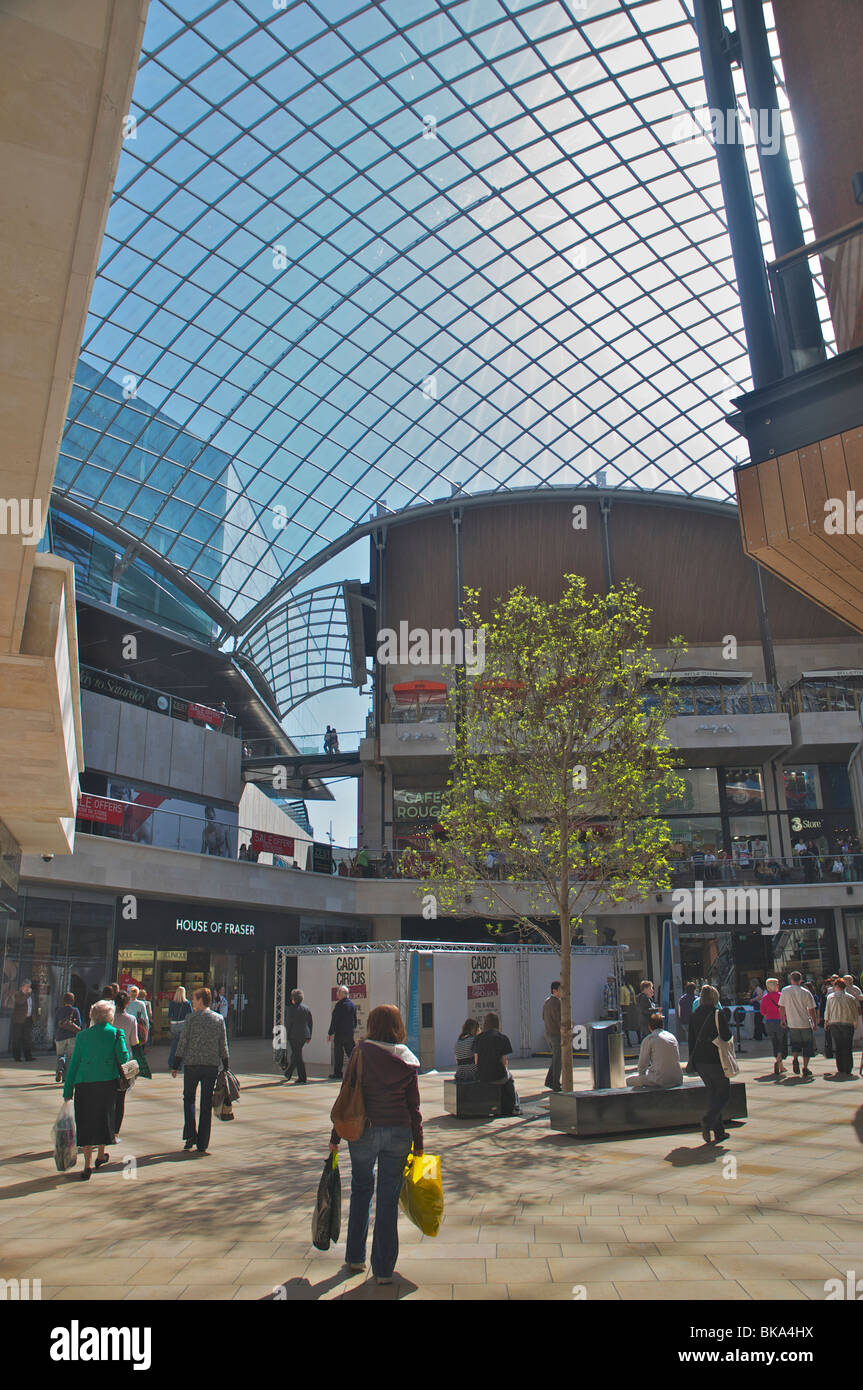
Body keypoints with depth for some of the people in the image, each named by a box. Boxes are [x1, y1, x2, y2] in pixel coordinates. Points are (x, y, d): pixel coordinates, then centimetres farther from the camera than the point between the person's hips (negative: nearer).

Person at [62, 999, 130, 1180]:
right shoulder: (116, 1033, -2)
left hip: (84, 1083, 0)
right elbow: (123, 1058, -8)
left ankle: (88, 1163, -1)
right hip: (108, 1082, 0)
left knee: (85, 1122, 5)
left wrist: (68, 1090, 8)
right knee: (104, 1118, 17)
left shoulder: (82, 1035, 4)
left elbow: (73, 1063, 4)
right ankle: (101, 1155, 30)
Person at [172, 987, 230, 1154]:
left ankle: (191, 1135, 3)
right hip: (212, 1066, 2)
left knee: (188, 1099, 16)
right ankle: (202, 1144, 10)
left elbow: (182, 1042, -4)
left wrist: (175, 1066, 4)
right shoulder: (219, 1019, 4)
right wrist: (226, 1068, 11)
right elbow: (223, 1046, 6)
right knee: (207, 1104, 8)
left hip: (192, 1064, -2)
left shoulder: (190, 1018, -5)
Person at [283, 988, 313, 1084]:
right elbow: (310, 1023, 10)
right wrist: (309, 1036, 15)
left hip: (294, 1035, -6)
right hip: (304, 1035, 6)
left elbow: (288, 1023, -10)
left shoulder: (290, 1009, -10)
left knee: (298, 1056, -3)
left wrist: (287, 1035, -1)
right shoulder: (307, 1009, 8)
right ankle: (288, 1073, 37)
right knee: (295, 1054, 21)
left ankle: (302, 1079, -6)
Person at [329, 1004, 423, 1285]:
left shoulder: (362, 1052, -6)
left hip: (364, 1130, -1)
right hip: (399, 1132, 1)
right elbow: (413, 1104, 3)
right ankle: (383, 1269, 15)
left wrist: (335, 1137, 2)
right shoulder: (407, 1059, 1)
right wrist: (418, 1143, 12)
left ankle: (355, 1257, 29)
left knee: (361, 1190, 19)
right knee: (389, 1198, 9)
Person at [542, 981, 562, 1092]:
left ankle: (549, 1081, 13)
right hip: (557, 1035, -9)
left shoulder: (546, 1002, 12)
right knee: (558, 1060, 0)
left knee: (556, 1059, 17)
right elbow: (560, 1020, -20)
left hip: (548, 1034, 9)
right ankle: (556, 1085, 4)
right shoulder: (556, 1002, -18)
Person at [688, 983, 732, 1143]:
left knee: (712, 1093, 16)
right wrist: (729, 1033, 6)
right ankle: (708, 1120, -15)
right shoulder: (717, 1013, -12)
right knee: (723, 1092, 6)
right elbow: (726, 1036, -17)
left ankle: (719, 1131, 17)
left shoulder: (694, 1015, 6)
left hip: (699, 1061, 6)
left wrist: (692, 1060, 18)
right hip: (714, 1060, -6)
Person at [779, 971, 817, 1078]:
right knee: (807, 1045, 12)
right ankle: (805, 1068, 9)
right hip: (805, 1023, -1)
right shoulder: (806, 992, -7)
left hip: (792, 1024, 1)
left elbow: (781, 1008, 1)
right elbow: (811, 1010, -4)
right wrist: (814, 1023, 8)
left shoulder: (785, 991, -3)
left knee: (795, 1043, 17)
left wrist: (783, 1020, 13)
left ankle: (794, 1058, -9)